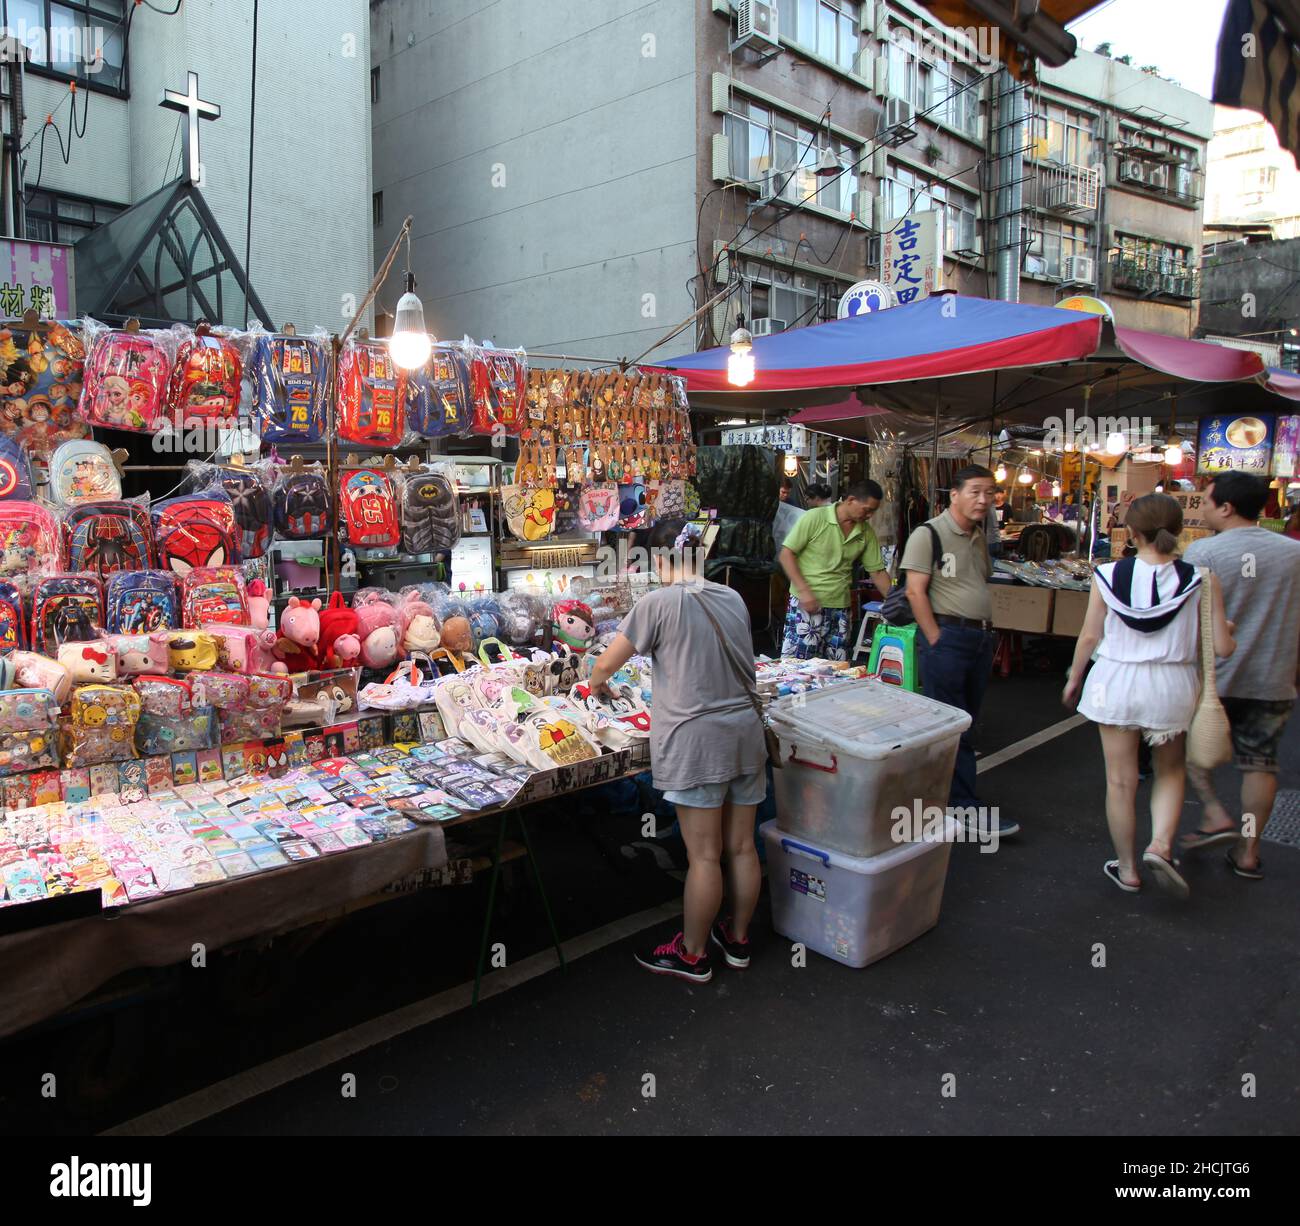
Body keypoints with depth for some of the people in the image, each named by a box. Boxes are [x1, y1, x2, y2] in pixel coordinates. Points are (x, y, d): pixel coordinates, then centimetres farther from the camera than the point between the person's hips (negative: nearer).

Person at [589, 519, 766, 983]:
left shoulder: (658, 604, -11)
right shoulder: (732, 599, 7)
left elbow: (603, 667, -5)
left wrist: (598, 683, 18)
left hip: (697, 740, -6)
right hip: (745, 733, 6)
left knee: (704, 856, 4)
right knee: (741, 847, 16)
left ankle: (693, 955, 20)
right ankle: (737, 938, 34)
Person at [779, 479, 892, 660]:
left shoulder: (866, 532, 6)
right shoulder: (815, 518, -9)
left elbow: (877, 572, 12)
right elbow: (787, 554, -8)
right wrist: (804, 590, -17)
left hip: (839, 608, 5)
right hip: (806, 604, -5)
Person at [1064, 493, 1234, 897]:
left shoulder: (1109, 575, -9)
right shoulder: (1199, 580, -10)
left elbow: (1090, 636, -3)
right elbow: (1222, 647, -8)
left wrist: (1074, 679, 13)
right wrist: (1229, 631, 15)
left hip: (1117, 682, 0)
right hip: (1173, 686, 1)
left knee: (1121, 781, 11)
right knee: (1170, 772, 23)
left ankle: (1127, 868, 22)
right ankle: (1160, 845, 2)